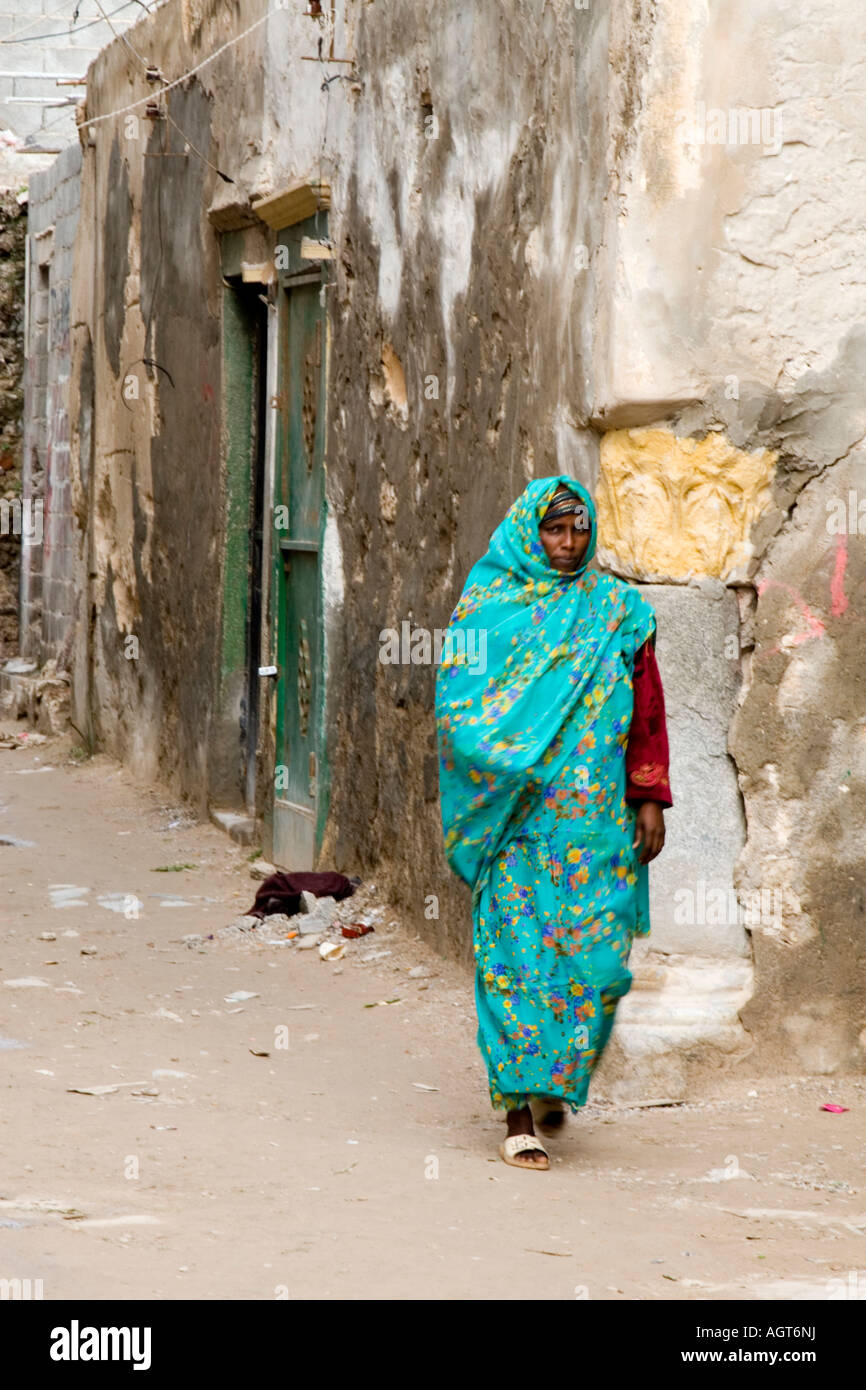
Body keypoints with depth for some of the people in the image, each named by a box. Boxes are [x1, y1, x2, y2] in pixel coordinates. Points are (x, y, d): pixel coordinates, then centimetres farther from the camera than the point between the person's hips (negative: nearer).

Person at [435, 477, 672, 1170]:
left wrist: (650, 798, 2)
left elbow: (647, 710, 9)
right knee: (517, 953, -6)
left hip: (596, 814, 2)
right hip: (516, 813, -2)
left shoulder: (619, 610, 9)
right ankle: (519, 1112, -1)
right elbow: (456, 704, 2)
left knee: (596, 956, 0)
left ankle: (556, 1081, 25)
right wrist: (509, 763, -13)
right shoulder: (488, 606, 4)